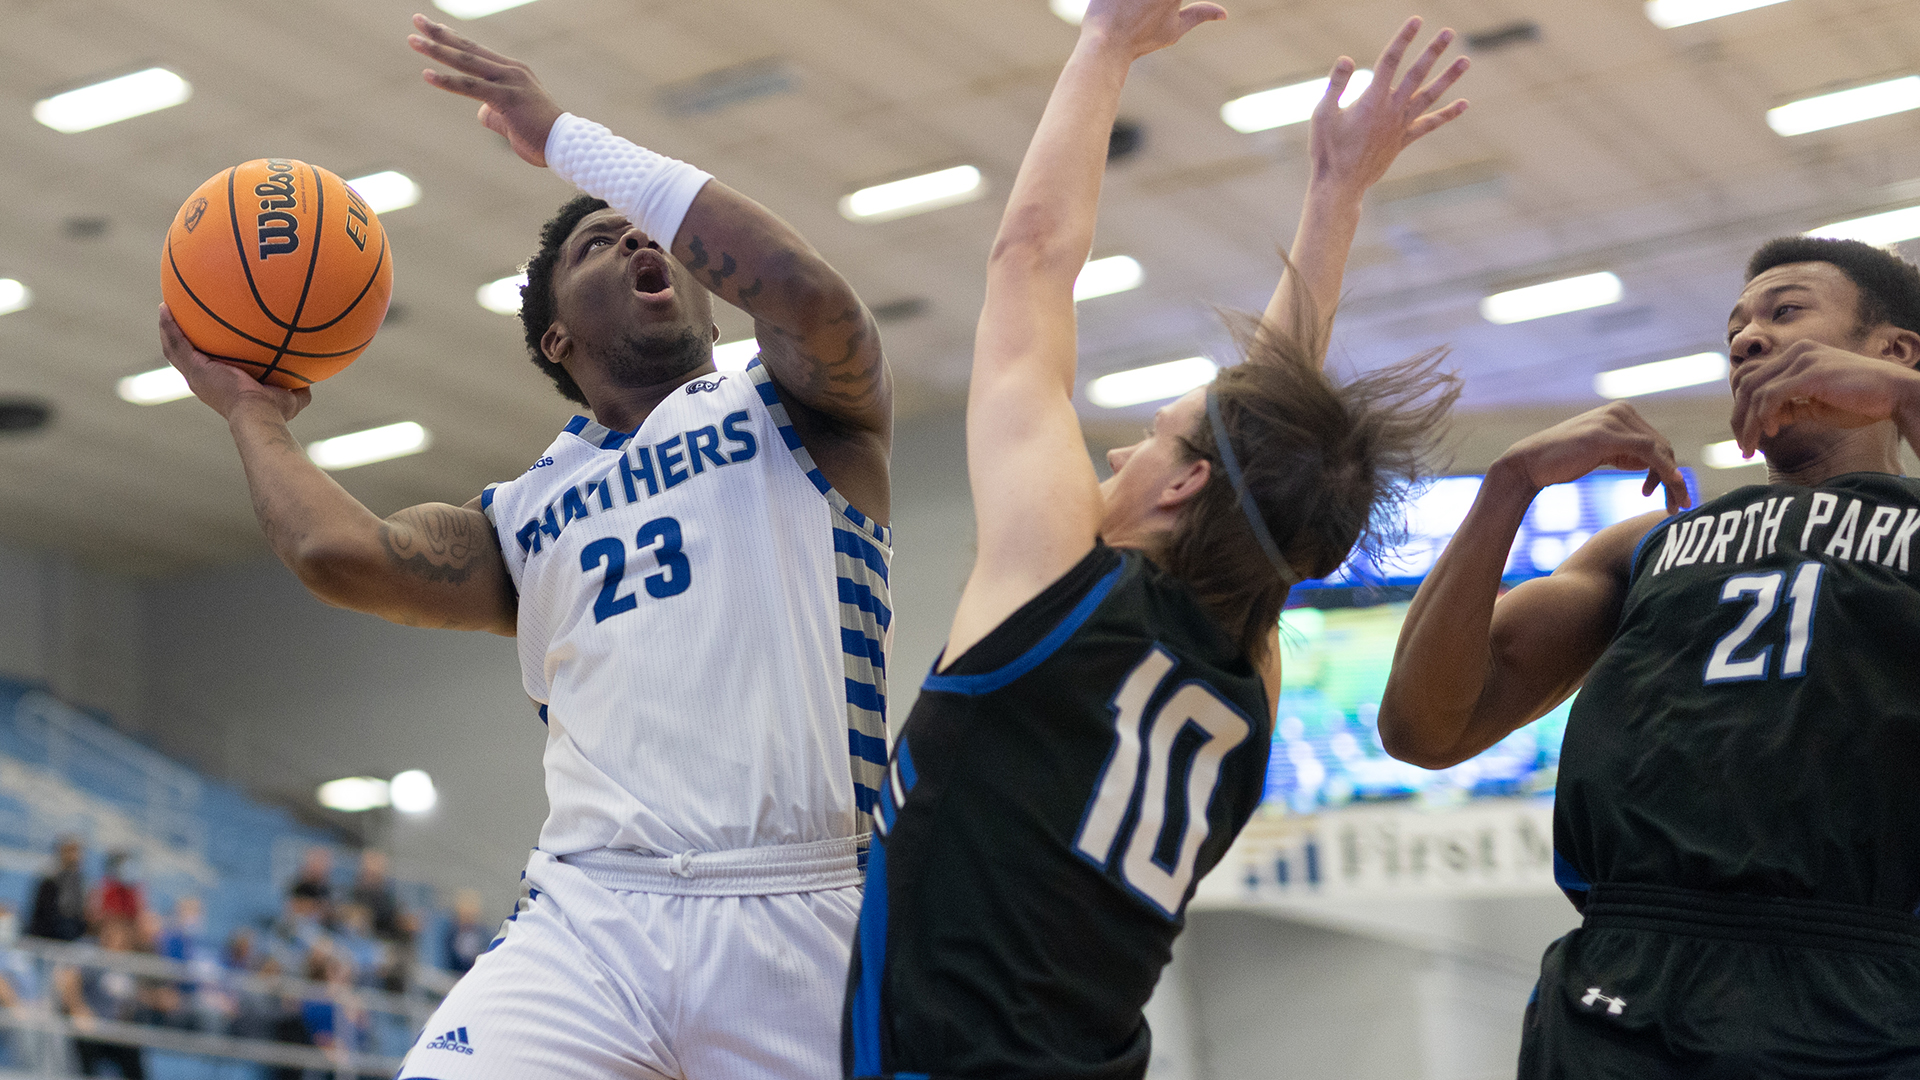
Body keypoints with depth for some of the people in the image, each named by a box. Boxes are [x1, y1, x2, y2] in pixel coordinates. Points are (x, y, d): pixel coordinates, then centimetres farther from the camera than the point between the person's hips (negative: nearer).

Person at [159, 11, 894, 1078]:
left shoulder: (798, 410, 13)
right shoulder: (527, 516, 22)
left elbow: (809, 292, -10)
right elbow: (340, 552, 5)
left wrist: (568, 135, -2)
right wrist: (254, 412, 23)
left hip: (797, 918, -2)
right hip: (589, 919, 2)